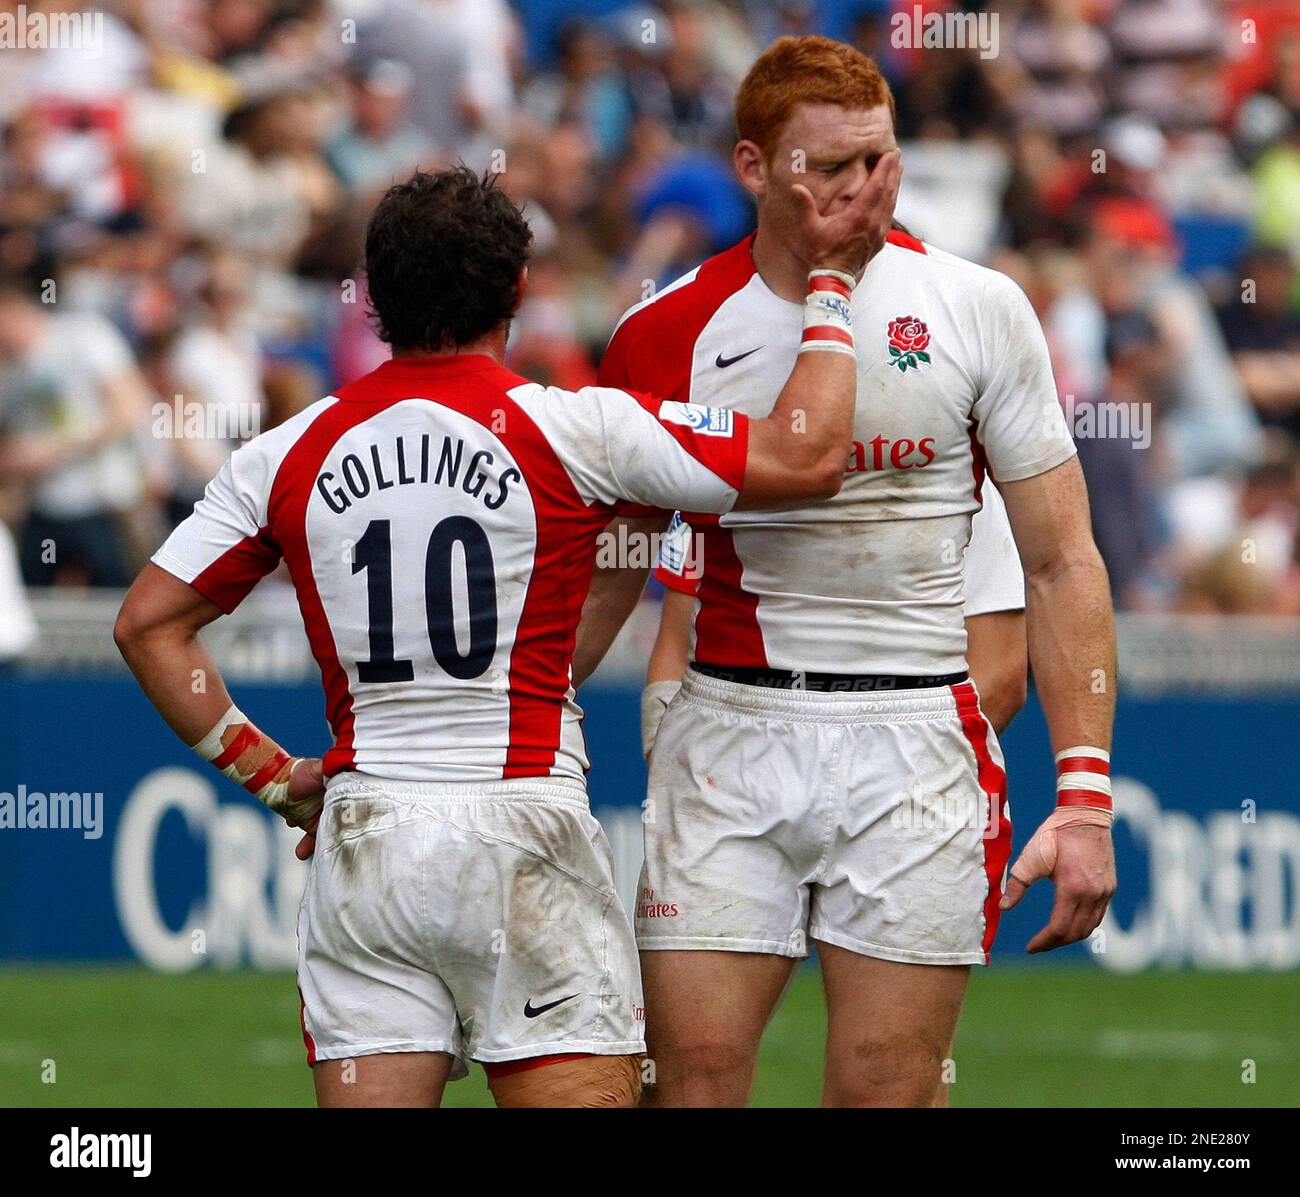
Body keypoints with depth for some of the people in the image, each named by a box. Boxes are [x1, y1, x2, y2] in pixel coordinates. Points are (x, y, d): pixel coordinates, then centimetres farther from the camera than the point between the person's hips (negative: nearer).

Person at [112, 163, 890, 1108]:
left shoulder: (288, 457, 4)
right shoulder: (568, 432, -7)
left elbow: (150, 622, 7)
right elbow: (806, 458, -7)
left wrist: (268, 774, 12)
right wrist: (831, 279, 5)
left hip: (362, 838, 4)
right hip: (521, 837, -4)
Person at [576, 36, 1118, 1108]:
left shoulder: (977, 309, 0)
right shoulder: (668, 336, 2)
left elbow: (1063, 564, 1)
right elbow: (602, 578, 13)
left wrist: (1085, 795, -6)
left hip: (914, 738, -1)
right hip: (729, 730, 1)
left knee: (888, 1091, -3)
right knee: (692, 1077, -6)